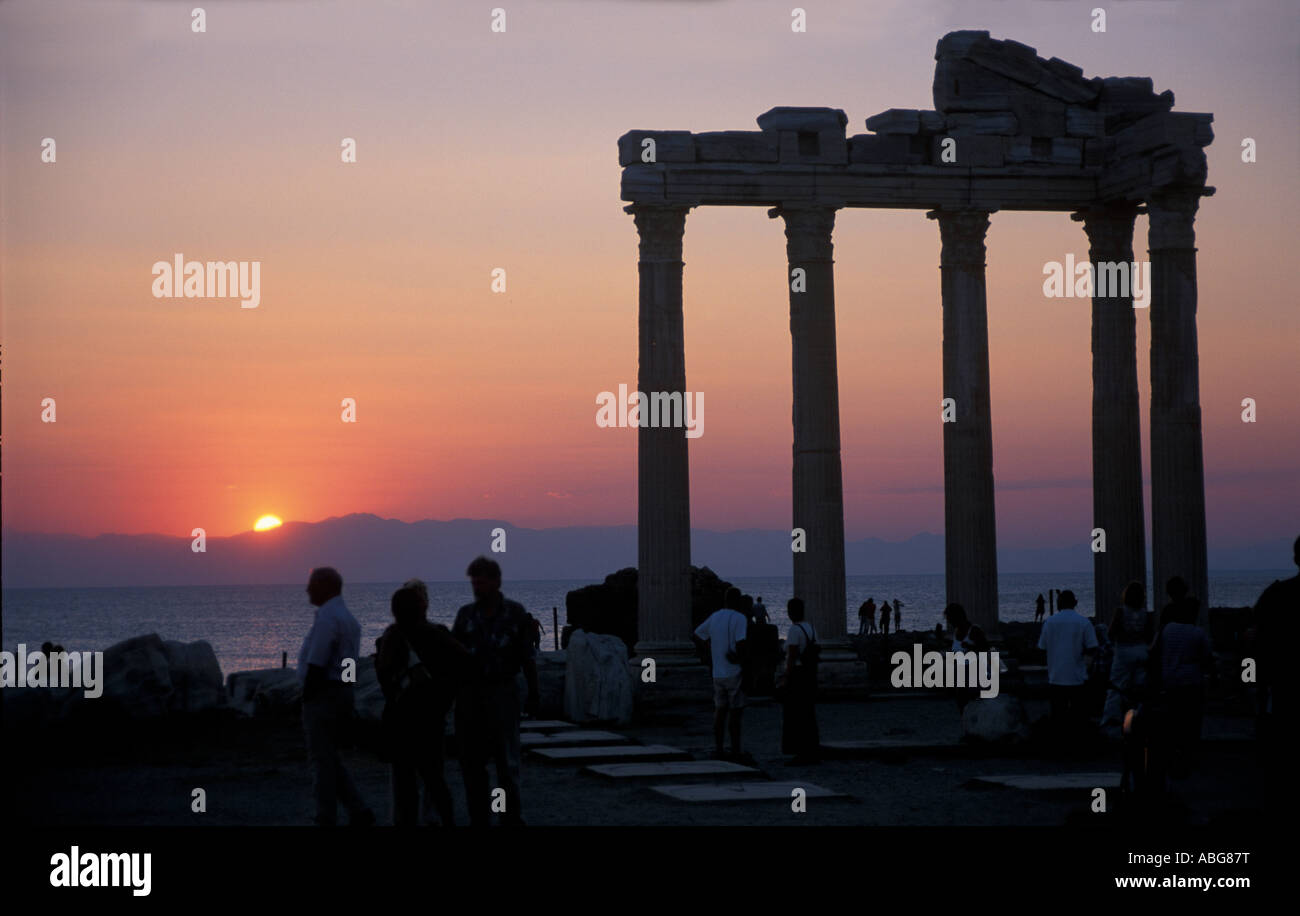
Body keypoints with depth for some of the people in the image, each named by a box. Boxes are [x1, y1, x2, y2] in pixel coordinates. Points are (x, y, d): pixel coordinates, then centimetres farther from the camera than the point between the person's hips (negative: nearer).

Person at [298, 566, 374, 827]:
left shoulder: (326, 616, -15)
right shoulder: (347, 617, 16)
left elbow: (316, 663, -19)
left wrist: (306, 699, -15)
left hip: (323, 695, -10)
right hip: (342, 691, 10)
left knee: (322, 759, -2)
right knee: (330, 759, 16)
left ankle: (326, 819, 3)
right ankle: (358, 811, 10)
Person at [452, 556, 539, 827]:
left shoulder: (514, 612, 0)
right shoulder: (466, 614, 7)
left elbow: (528, 657, 1)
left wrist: (533, 693, -3)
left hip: (502, 693, -3)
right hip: (469, 693, 3)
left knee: (507, 760, 0)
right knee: (472, 761, 5)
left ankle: (512, 817, 8)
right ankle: (479, 817, 12)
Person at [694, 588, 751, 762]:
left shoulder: (714, 617, 9)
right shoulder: (739, 619, -12)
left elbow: (698, 633, 20)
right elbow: (740, 644, -21)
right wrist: (743, 664, -13)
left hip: (717, 673, 6)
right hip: (734, 672, -6)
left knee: (720, 710, 12)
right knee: (735, 711, -1)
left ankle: (717, 748, 12)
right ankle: (736, 750, 1)